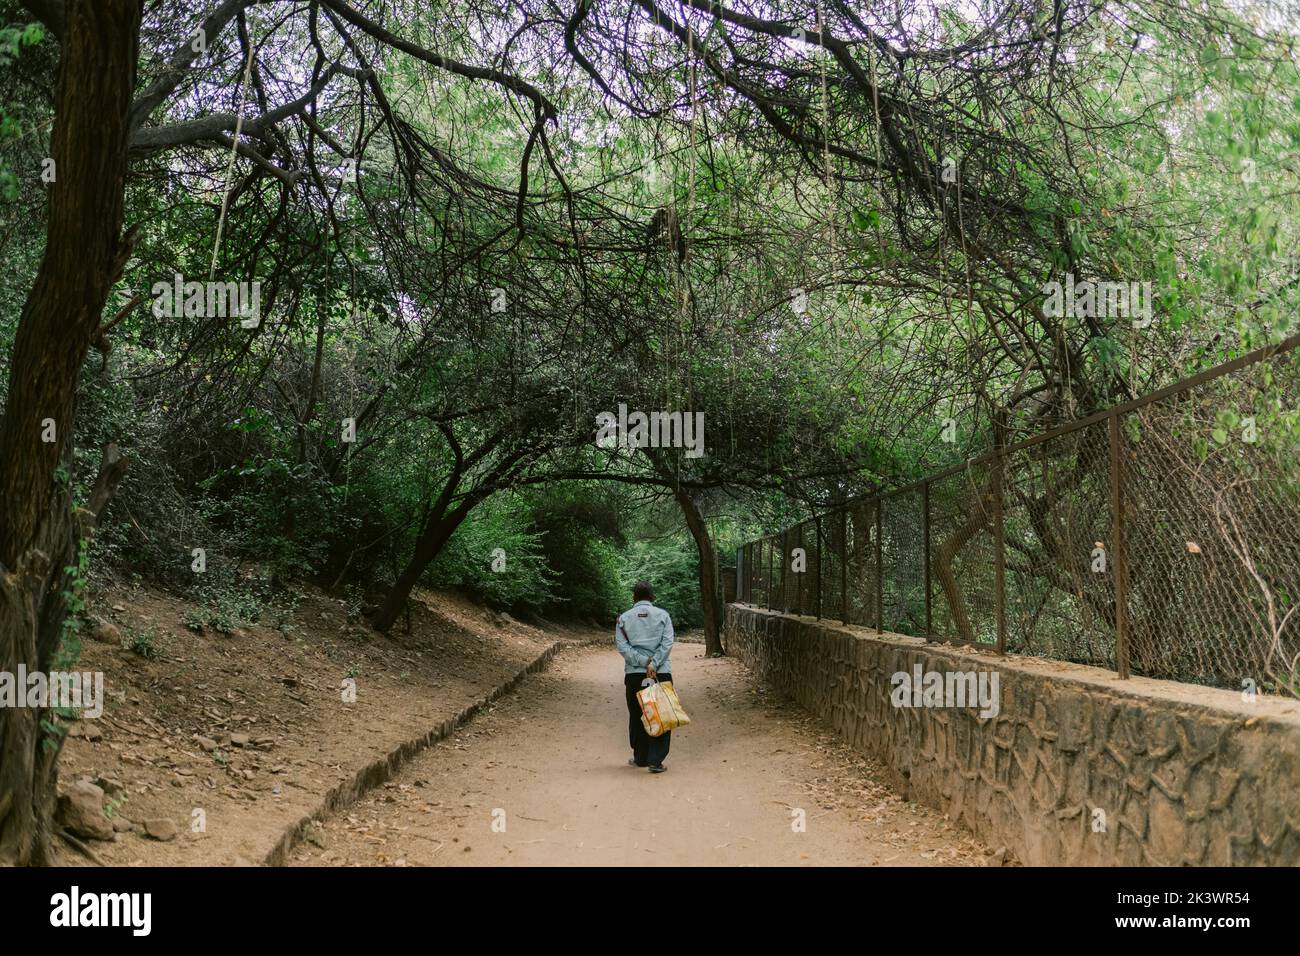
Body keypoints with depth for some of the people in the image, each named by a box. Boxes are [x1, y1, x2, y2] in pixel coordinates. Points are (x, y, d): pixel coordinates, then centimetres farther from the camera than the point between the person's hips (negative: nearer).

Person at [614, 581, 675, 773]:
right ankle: (655, 760, -5)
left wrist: (643, 661, -8)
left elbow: (622, 646, -4)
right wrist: (653, 664, -12)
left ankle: (640, 758, 22)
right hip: (661, 672, -1)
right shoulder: (663, 615, 4)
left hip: (634, 674, 1)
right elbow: (667, 643, -7)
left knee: (637, 717, 14)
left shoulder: (624, 618, 7)